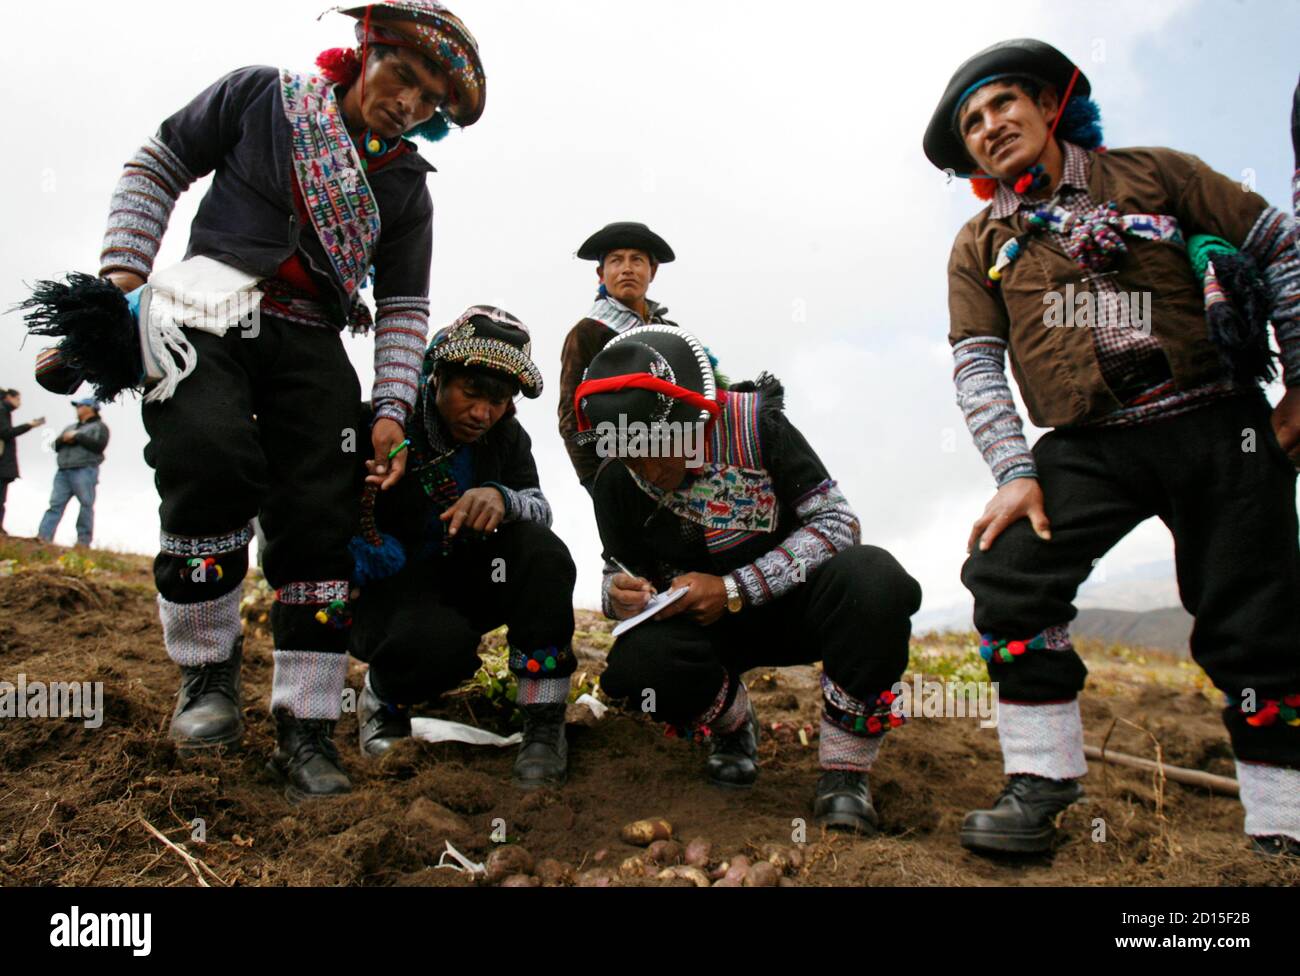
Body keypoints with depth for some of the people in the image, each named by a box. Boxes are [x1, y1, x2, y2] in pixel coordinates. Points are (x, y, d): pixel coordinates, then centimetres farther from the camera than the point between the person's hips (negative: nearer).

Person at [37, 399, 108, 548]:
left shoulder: (99, 427, 10)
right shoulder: (70, 427, 31)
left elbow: (99, 445, -8)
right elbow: (56, 446, 22)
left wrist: (77, 436, -6)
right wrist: (64, 439, 1)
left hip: (85, 471, -6)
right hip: (63, 472, 6)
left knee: (86, 506, -8)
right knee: (55, 504, -4)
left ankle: (83, 542, -8)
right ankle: (43, 538, -10)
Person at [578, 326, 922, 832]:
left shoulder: (756, 424, -20)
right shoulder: (615, 483, -9)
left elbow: (836, 521, -18)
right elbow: (621, 571, 3)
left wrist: (734, 589, -26)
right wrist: (622, 596, -24)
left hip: (790, 601, -2)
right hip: (705, 625, 2)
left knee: (875, 579, -36)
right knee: (635, 665, -31)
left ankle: (844, 772, -15)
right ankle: (731, 726, 6)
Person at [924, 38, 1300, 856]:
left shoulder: (1152, 175, 7)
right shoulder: (980, 247, 10)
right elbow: (977, 367, 1)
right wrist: (1015, 473, -13)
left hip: (1220, 427, 0)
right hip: (1091, 447, 1)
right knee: (1008, 569, -21)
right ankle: (1042, 781, -7)